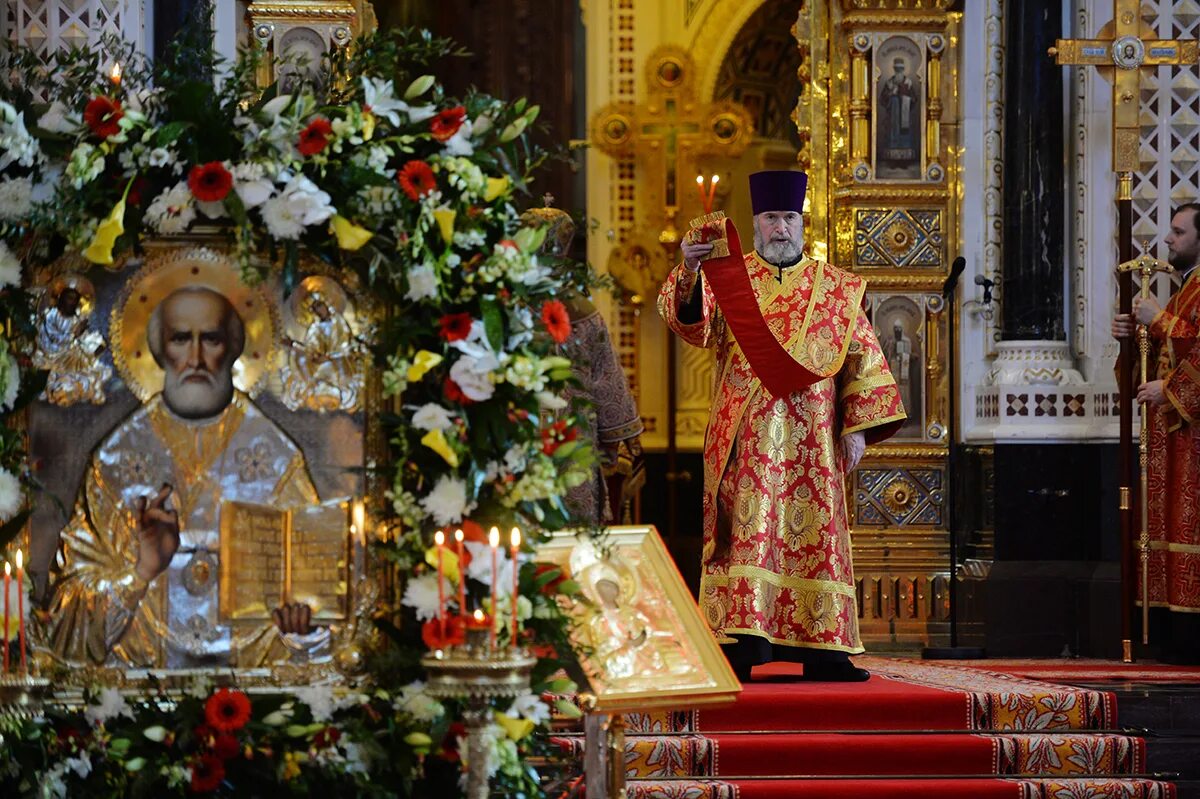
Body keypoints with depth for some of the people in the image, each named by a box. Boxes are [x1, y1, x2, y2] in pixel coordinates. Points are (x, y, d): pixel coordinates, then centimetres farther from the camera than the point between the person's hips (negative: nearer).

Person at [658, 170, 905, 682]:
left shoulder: (836, 289, 12)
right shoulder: (727, 280, 6)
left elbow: (863, 358, 11)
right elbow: (691, 322, -12)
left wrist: (856, 427, 1)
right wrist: (689, 273, -33)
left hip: (812, 443, 2)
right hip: (748, 440, -2)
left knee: (814, 535, 1)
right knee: (746, 531, -10)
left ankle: (820, 650, 4)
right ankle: (740, 646, -14)